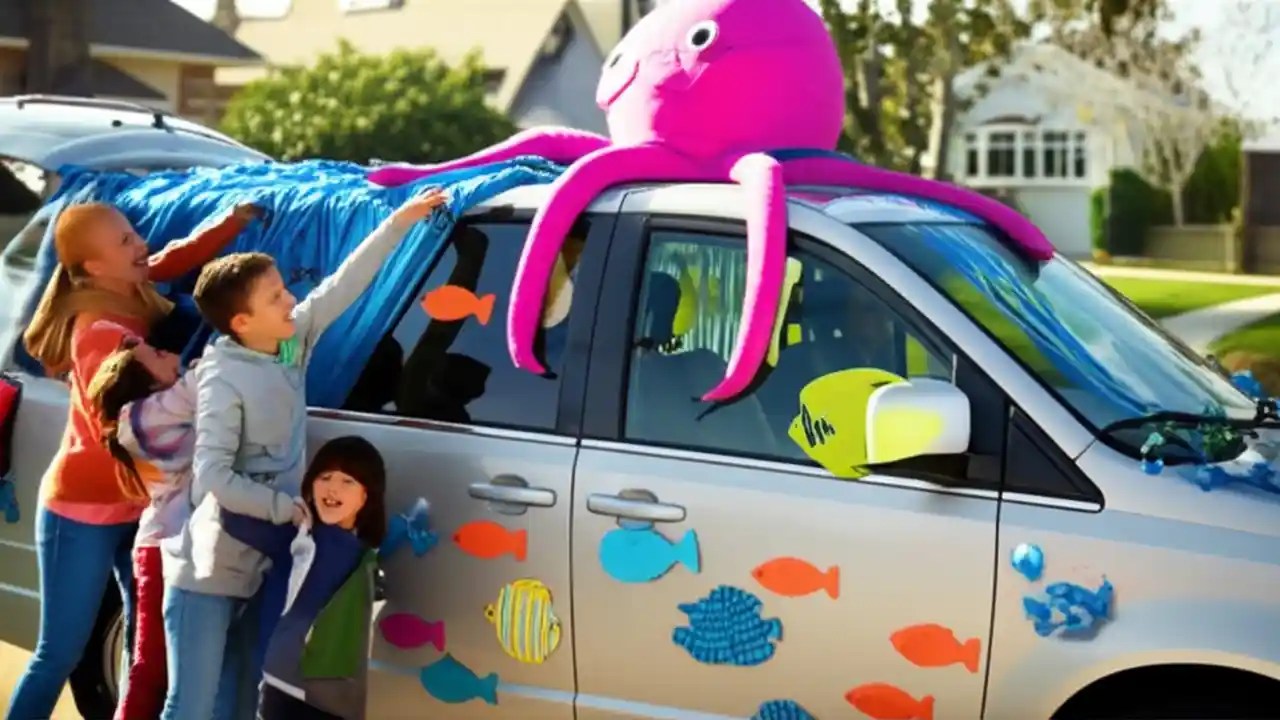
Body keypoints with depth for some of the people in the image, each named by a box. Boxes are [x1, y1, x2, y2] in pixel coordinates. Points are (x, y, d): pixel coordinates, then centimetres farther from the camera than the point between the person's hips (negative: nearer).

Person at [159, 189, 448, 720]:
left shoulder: (293, 341, 1)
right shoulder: (226, 380, -19)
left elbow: (345, 285, 4)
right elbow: (211, 477, -22)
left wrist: (399, 222, 1)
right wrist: (284, 507, -16)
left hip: (259, 567, 8)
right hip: (206, 576, -7)